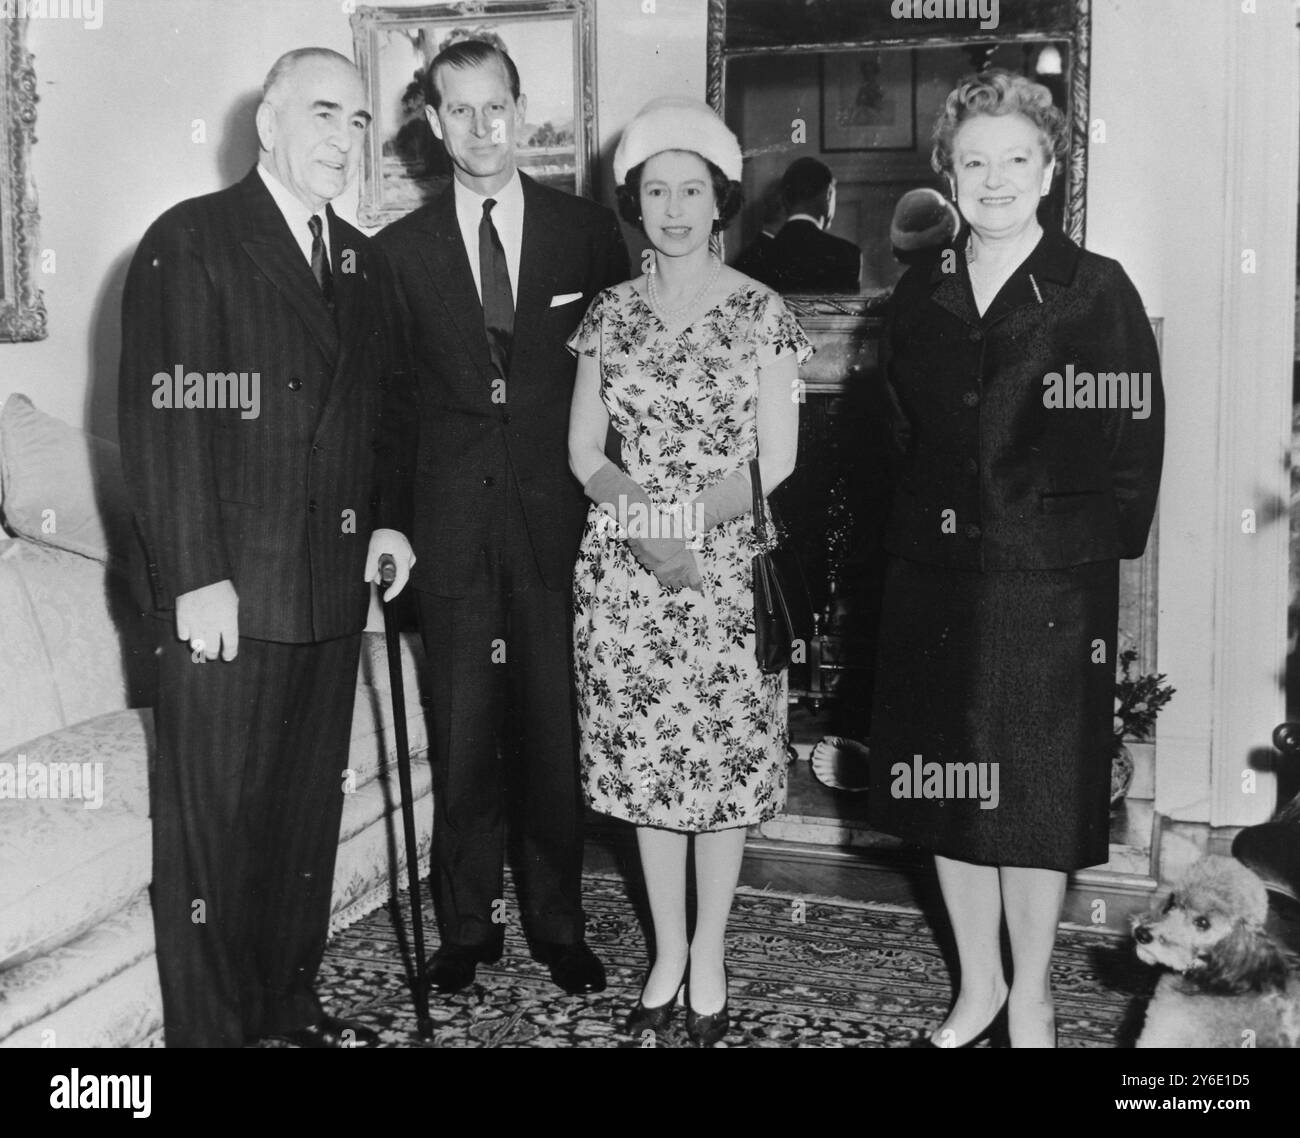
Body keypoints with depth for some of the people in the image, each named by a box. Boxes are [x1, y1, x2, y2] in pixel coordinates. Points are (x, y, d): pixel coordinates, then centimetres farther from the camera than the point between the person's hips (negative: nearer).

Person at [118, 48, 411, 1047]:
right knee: (215, 819, 2)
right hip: (226, 593, -7)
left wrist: (381, 521, 7)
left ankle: (290, 1000, 30)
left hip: (332, 589, 7)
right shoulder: (190, 242, -7)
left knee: (311, 808, 15)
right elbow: (160, 420, -13)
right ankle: (209, 1027, 17)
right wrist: (196, 578, -18)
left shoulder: (357, 258, 14)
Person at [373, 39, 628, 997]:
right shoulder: (400, 251, 6)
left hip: (558, 521, 0)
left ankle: (559, 923, 22)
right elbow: (391, 406, 7)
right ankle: (467, 926, 23)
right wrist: (392, 526, 2)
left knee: (556, 732, 6)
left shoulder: (588, 231, 4)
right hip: (452, 529, 1)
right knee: (461, 739, 7)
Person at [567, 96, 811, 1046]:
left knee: (723, 760, 4)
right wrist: (643, 519, -14)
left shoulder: (762, 312, -2)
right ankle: (667, 953, 26)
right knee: (645, 759, 10)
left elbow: (775, 460, -6)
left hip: (726, 567, -3)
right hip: (623, 572, 3)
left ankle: (709, 958, 22)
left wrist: (686, 519, -17)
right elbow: (585, 449, 4)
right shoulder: (611, 314, 7)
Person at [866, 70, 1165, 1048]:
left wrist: (1097, 547, -6)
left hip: (1051, 587, -4)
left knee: (1036, 796, 6)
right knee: (949, 789, 12)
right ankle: (977, 988, 30)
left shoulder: (1096, 292, -5)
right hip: (934, 576, 4)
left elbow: (1134, 446, -5)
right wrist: (928, 521, 7)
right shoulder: (920, 295, 7)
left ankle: (1030, 1002, 25)